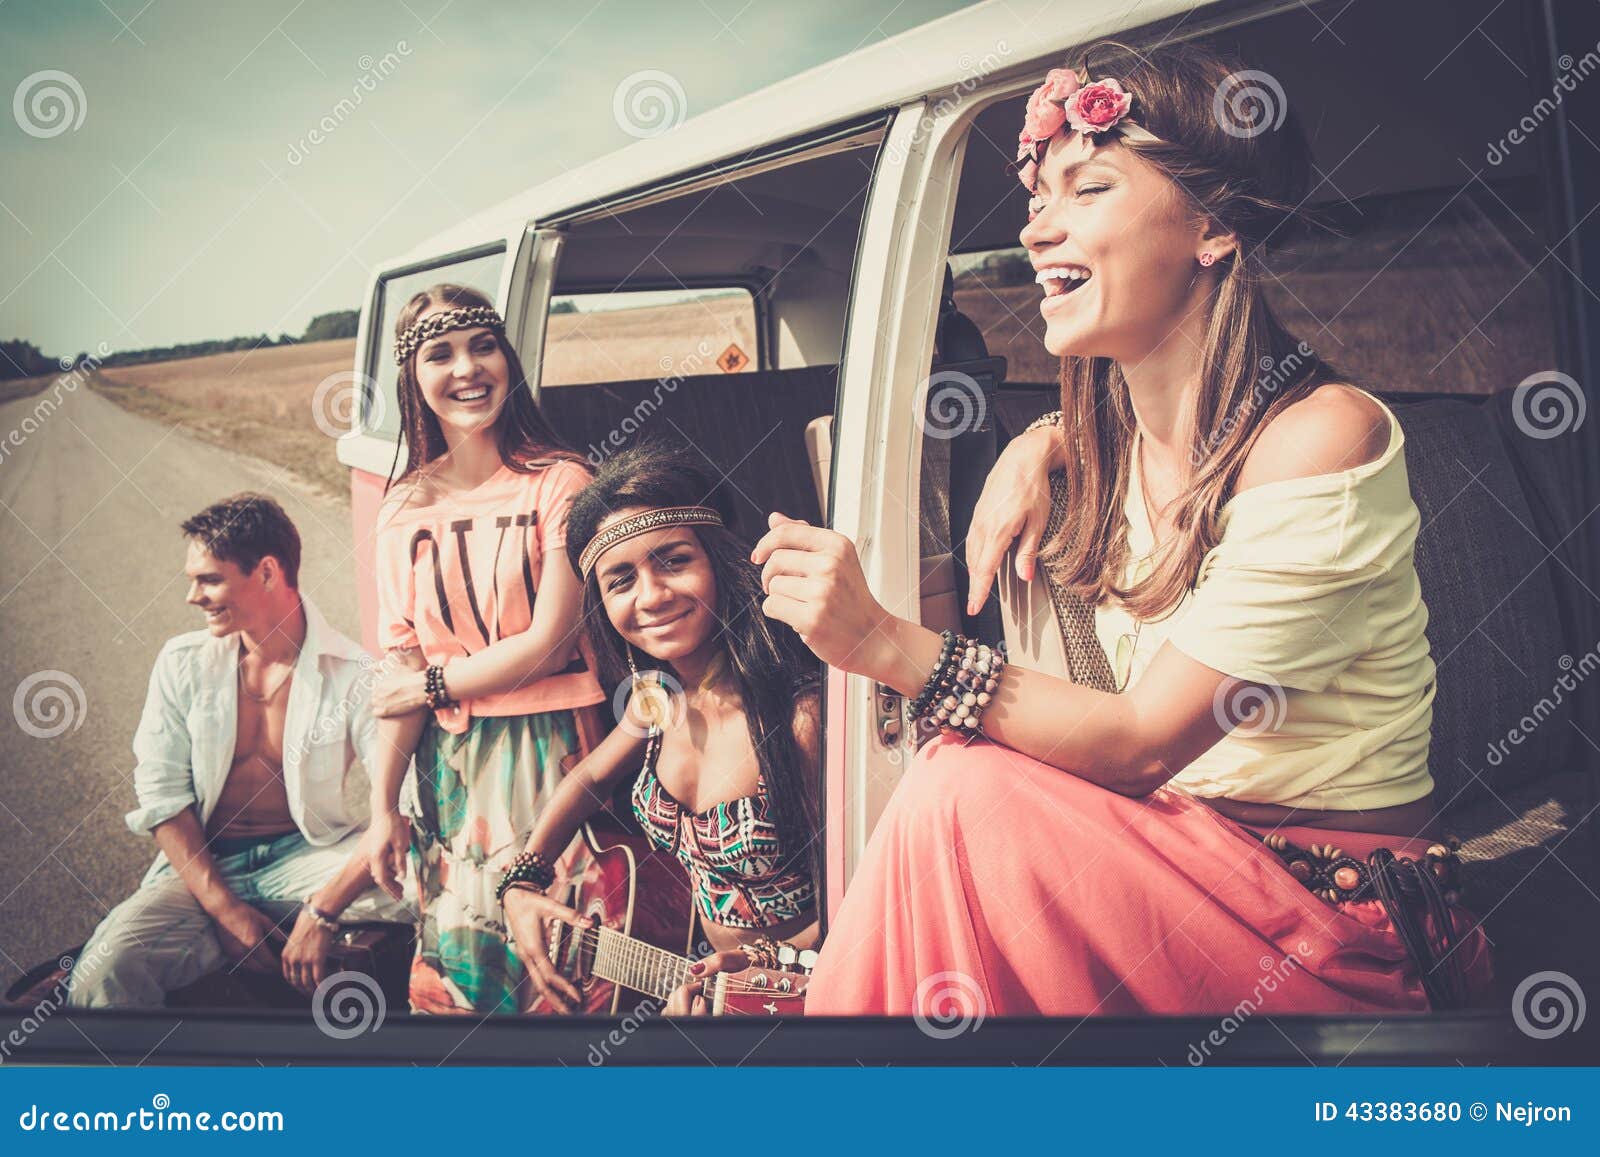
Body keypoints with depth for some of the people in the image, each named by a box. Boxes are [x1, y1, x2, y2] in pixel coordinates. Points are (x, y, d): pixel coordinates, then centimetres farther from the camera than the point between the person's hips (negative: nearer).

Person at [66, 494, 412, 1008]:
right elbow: (163, 797, 0)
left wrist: (321, 913, -28)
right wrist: (226, 910, -13)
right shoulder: (183, 663, 4)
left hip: (308, 855, -2)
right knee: (104, 976, -26)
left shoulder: (354, 674, -8)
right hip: (204, 866, 2)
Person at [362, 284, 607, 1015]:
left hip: (545, 753, -3)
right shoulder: (405, 509, 6)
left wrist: (432, 685, -4)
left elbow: (549, 645, -10)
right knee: (449, 967, 9)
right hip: (445, 763, 4)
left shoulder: (559, 483, -6)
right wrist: (383, 805, 1)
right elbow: (400, 669, 4)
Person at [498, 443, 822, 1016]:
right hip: (705, 975, 6)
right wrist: (523, 881, 8)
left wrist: (761, 963, -28)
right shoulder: (660, 692, -3)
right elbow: (590, 776, 18)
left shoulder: (802, 712, -26)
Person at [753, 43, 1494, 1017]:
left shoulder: (1324, 437, -19)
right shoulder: (1116, 432, 2)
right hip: (1179, 857, 6)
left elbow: (1143, 743, -21)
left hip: (1341, 915, -6)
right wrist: (1039, 449, 6)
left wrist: (885, 644, -30)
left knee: (965, 797, -25)